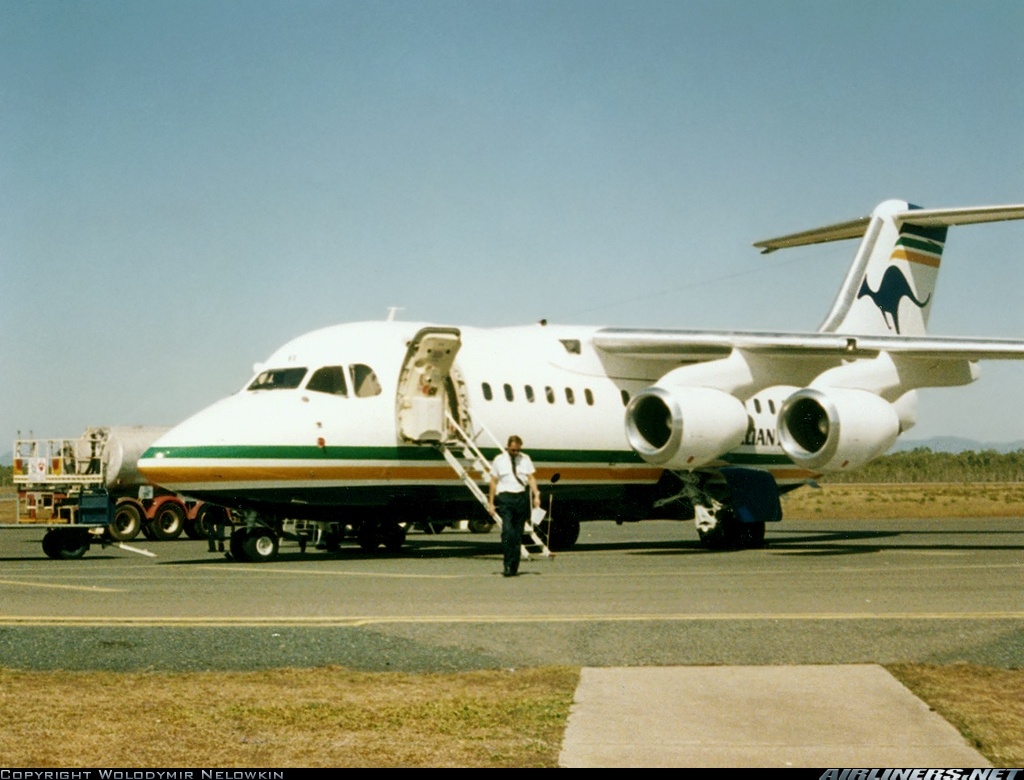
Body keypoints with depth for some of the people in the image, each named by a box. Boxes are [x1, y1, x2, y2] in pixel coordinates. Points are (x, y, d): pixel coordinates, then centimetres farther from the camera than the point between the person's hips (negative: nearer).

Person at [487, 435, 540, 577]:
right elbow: (494, 481, 7)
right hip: (505, 497, -3)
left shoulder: (525, 459, 10)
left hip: (522, 497, 3)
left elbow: (531, 478, 7)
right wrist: (491, 502, 4)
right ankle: (508, 565, -17)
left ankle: (514, 568, 13)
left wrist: (536, 495, -7)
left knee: (518, 534, 6)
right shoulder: (499, 460, 5)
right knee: (507, 531, -19)